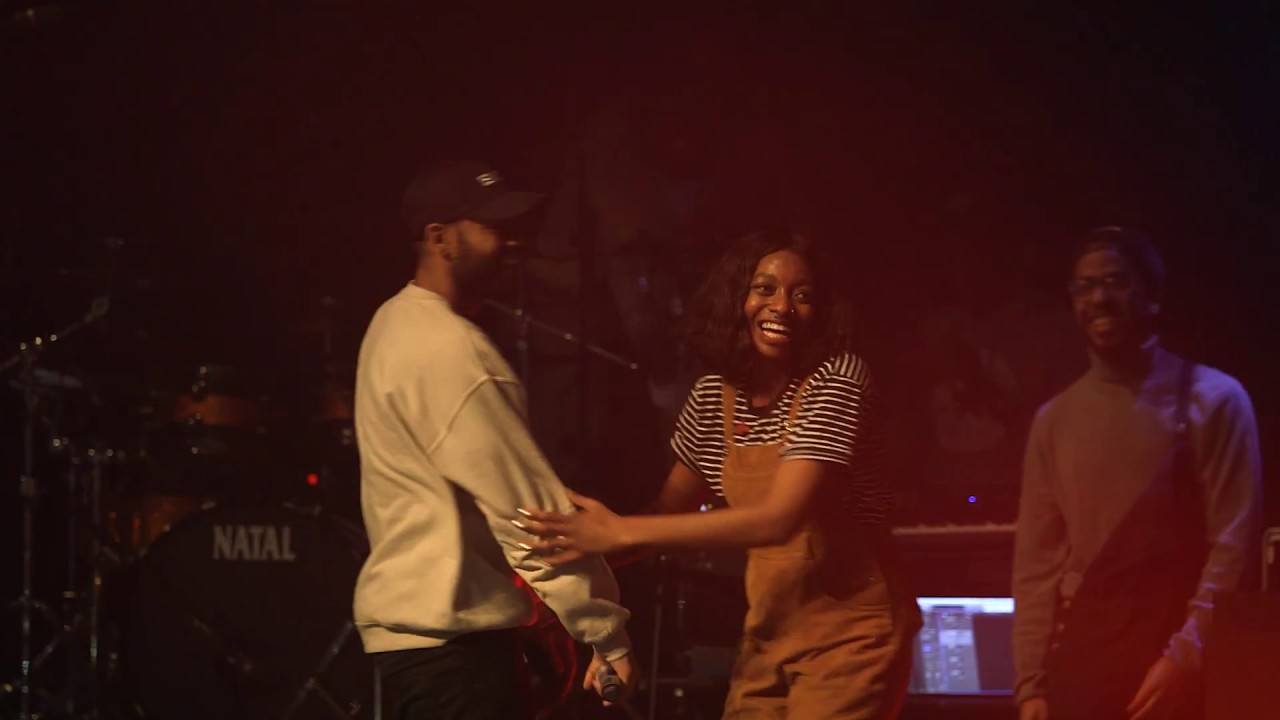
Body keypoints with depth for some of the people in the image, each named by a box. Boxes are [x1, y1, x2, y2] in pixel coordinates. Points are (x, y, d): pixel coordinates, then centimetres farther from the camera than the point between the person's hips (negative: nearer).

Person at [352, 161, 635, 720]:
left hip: (409, 616, 11)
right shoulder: (446, 346, -19)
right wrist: (604, 627, -16)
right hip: (449, 630, -11)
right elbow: (524, 504, -20)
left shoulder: (399, 322, 14)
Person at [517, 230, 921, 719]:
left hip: (849, 633, -6)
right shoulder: (714, 394, 2)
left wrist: (621, 531, -29)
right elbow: (670, 509, 13)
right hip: (769, 633, 6)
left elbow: (780, 518, -28)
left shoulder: (836, 380, -17)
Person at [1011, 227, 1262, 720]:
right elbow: (1036, 561, 12)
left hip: (1179, 671, -3)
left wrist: (1186, 656, -13)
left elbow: (1233, 543, -4)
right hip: (1081, 666, 4)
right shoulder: (1055, 420, 14)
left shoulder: (1211, 400, 2)